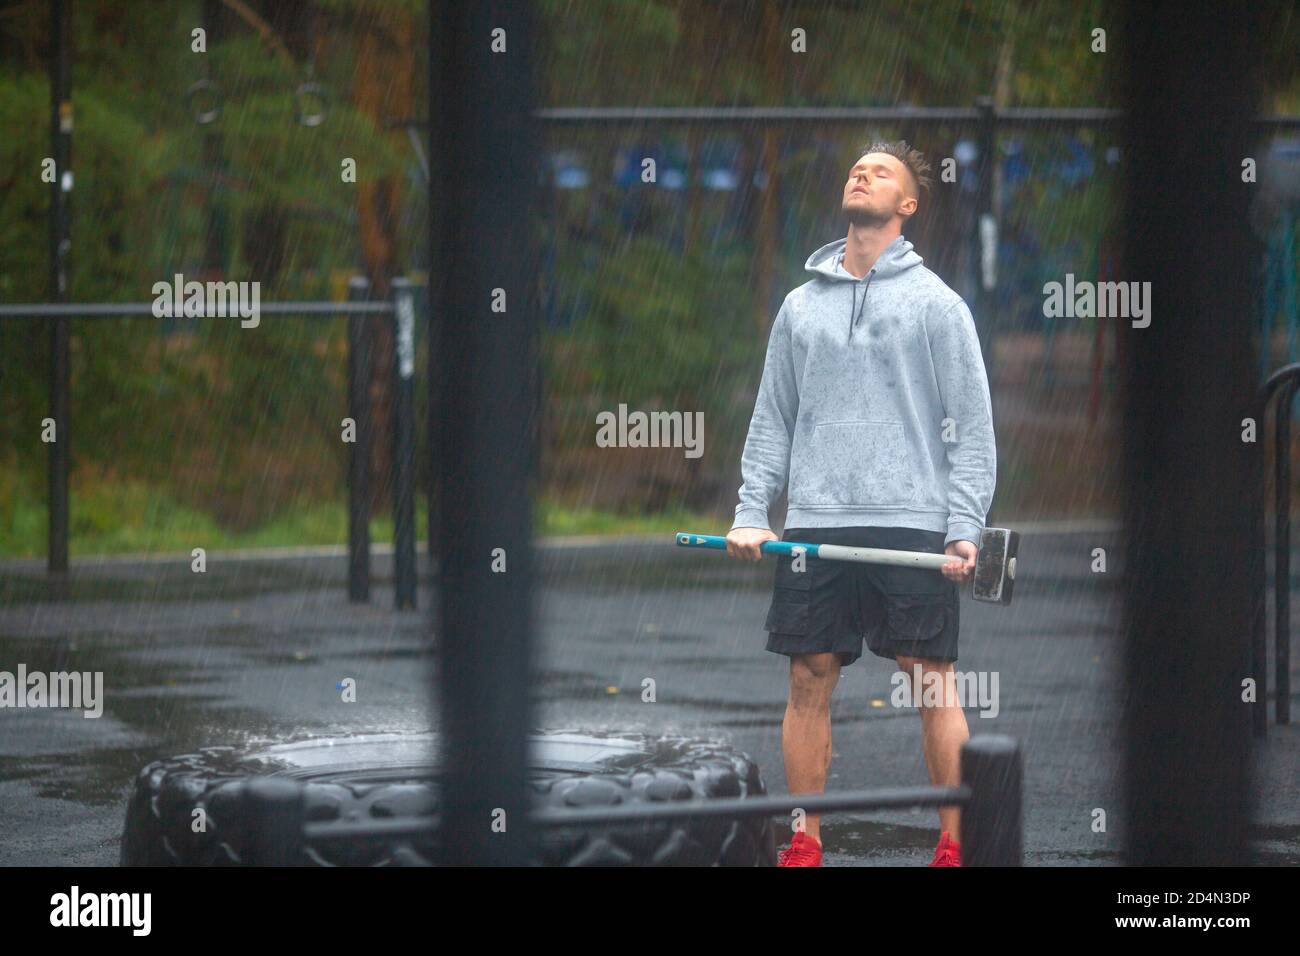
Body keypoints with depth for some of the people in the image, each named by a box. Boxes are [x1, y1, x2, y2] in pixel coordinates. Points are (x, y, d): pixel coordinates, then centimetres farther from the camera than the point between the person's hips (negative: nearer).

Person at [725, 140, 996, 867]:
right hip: (816, 527, 3)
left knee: (933, 679, -2)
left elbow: (972, 424, 0)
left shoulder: (937, 304, 2)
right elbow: (773, 419, 15)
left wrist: (965, 527, -9)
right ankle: (805, 845, 10)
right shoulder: (802, 306, 13)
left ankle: (955, 843, 2)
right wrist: (752, 513, 4)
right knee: (810, 679, 3)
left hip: (911, 525, -3)